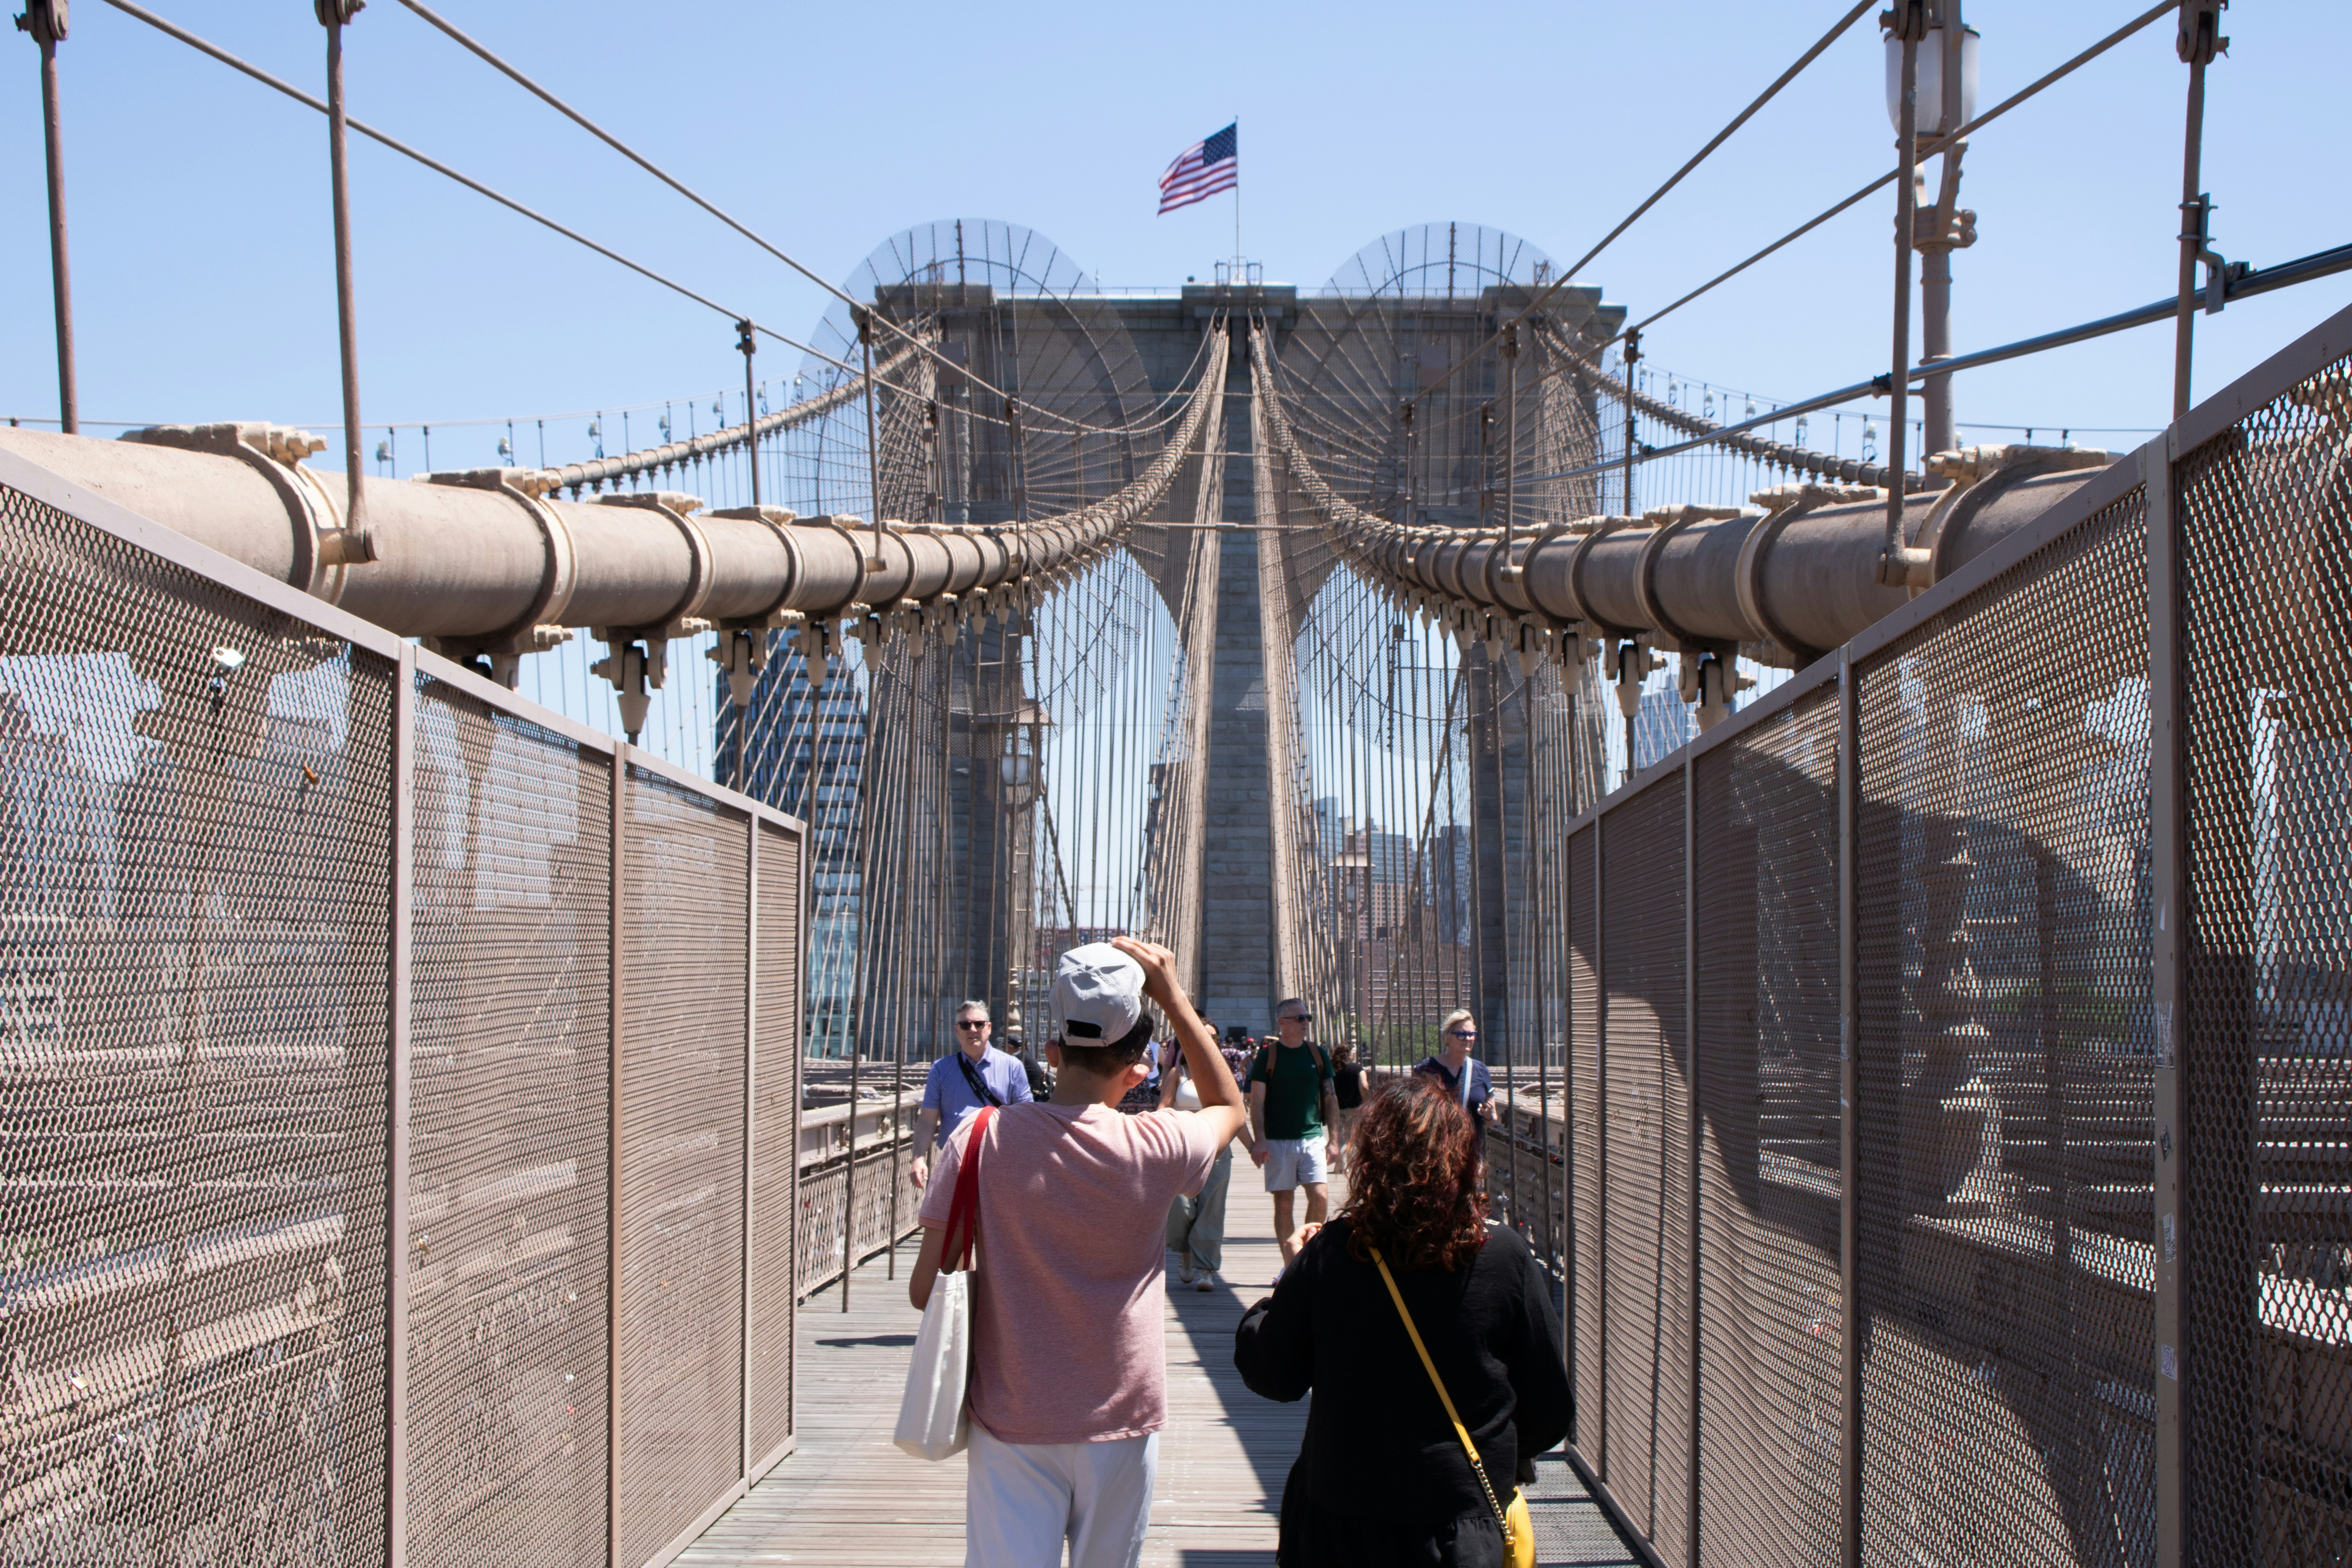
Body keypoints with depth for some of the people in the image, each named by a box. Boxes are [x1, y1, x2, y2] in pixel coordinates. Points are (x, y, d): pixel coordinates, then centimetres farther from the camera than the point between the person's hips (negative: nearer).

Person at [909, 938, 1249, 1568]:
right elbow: (1229, 1106, 13)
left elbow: (925, 1290, -9)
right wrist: (1173, 997, 8)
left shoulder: (981, 1140, -11)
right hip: (1119, 1422, 1)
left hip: (1010, 1424, 0)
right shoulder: (1153, 1148, -11)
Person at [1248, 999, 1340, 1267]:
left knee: (1321, 1197, -11)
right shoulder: (1267, 1055, -1)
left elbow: (1330, 1098, 12)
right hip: (1278, 1142, -2)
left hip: (1313, 1138, 2)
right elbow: (1257, 1101, -3)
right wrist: (1259, 1141, -12)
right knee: (1283, 1204, 0)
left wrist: (1333, 1138, 5)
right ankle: (1291, 1265, 5)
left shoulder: (1318, 1053, 8)